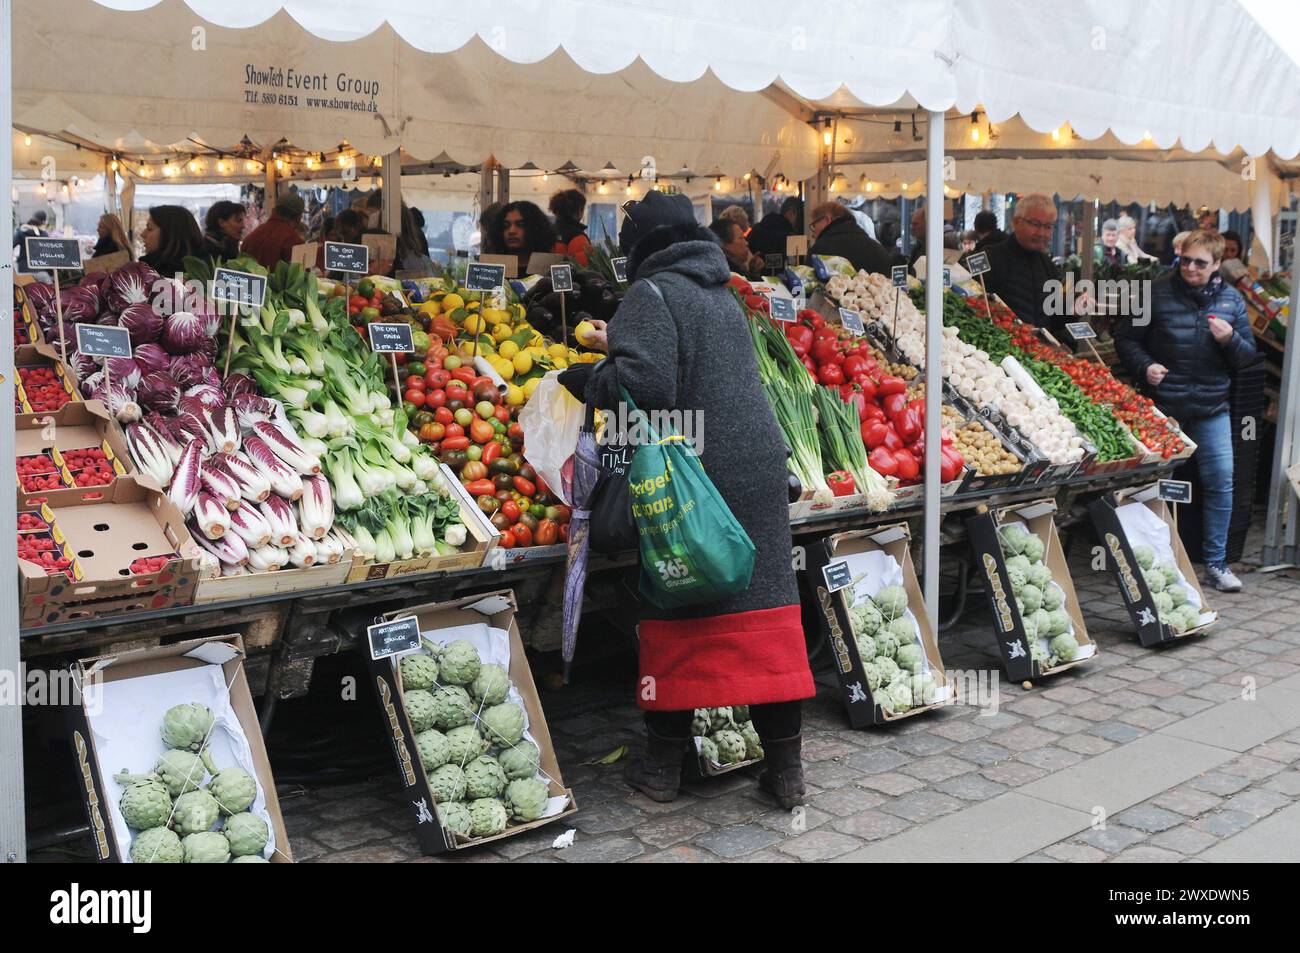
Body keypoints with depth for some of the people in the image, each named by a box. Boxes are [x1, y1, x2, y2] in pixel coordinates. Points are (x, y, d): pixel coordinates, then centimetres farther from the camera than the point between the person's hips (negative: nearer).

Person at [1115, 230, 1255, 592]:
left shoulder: (1231, 299, 5)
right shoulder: (1157, 293, -2)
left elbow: (1247, 355, 9)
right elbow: (1126, 339, 4)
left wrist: (1230, 340, -12)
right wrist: (1145, 366, -14)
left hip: (1212, 407, 2)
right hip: (1163, 404, -2)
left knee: (1220, 481, -2)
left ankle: (1215, 562, 11)